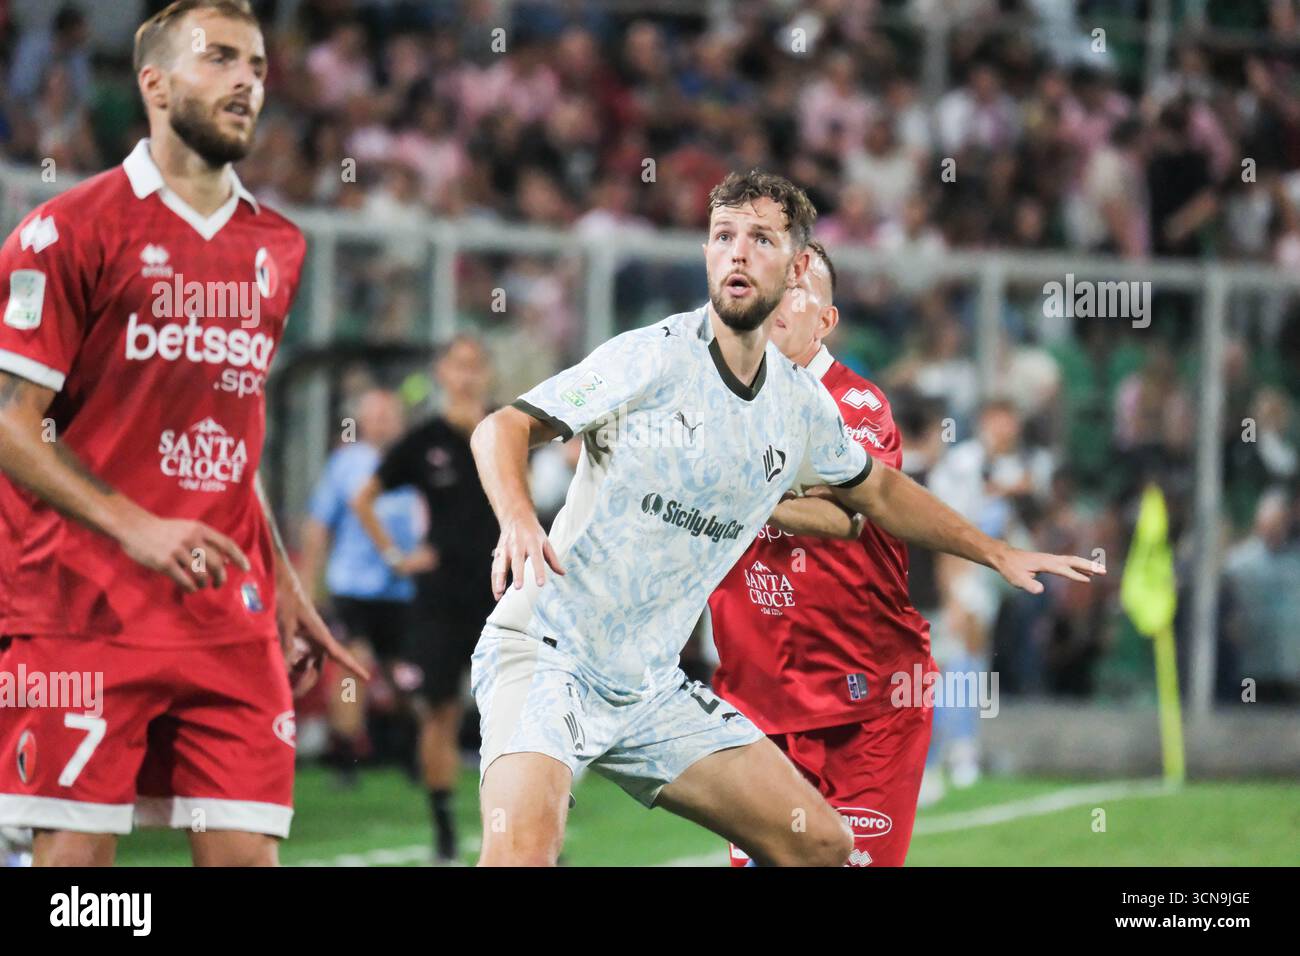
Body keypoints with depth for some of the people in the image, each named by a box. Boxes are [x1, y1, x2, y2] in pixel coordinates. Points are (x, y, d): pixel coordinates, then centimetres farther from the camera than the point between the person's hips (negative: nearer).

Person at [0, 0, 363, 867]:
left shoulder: (277, 250, 16)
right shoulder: (71, 232, -4)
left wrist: (283, 586, 20)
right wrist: (137, 528, -19)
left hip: (231, 621, 5)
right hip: (82, 611, -5)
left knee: (246, 851, -3)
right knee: (76, 853, -7)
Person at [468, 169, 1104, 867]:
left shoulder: (802, 404, 8)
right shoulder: (654, 357, -11)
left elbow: (876, 491, 28)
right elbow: (503, 427, -14)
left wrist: (997, 555, 31)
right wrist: (517, 517, -34)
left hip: (651, 689, 7)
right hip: (547, 650, -7)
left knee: (823, 843, 2)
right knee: (524, 849, -32)